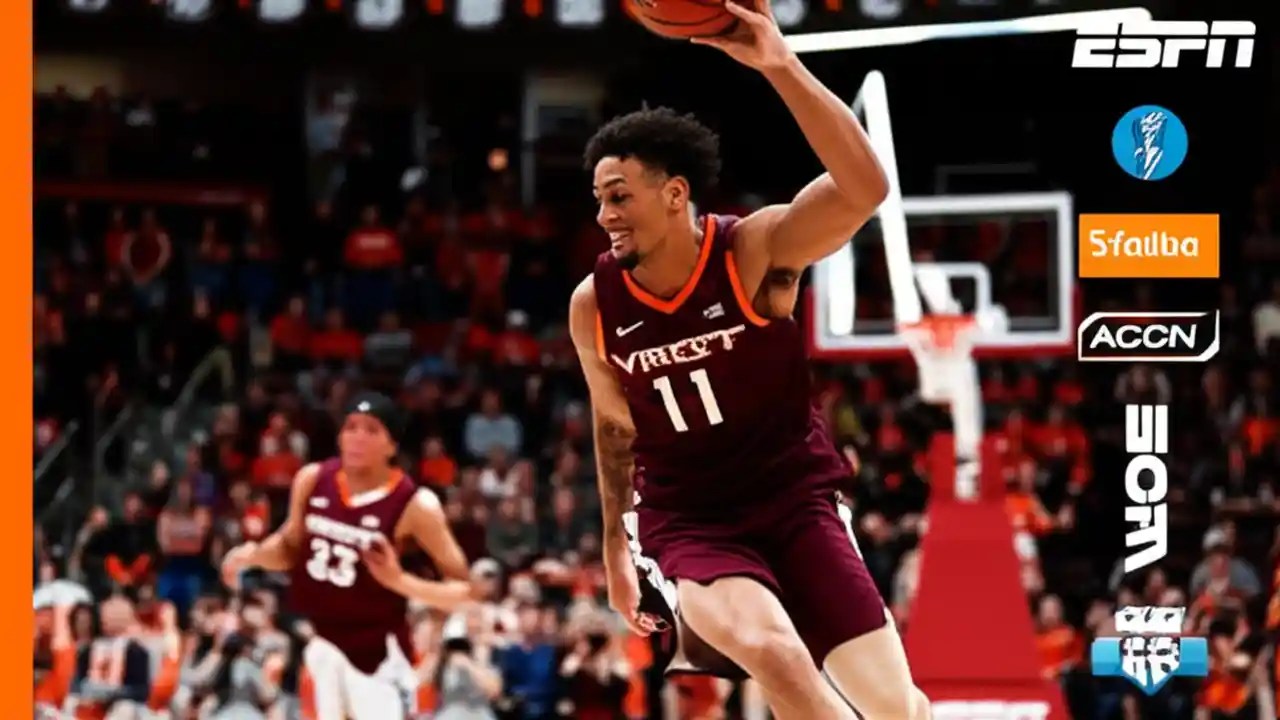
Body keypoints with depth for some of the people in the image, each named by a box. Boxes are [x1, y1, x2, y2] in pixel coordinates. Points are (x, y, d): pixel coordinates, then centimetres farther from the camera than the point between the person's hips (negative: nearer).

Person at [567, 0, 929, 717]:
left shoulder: (757, 251, -15)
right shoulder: (594, 306, -6)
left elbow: (864, 189, -34)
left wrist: (780, 65, -41)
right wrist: (615, 547, 19)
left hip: (795, 500, 0)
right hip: (686, 520, 0)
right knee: (770, 651, -35)